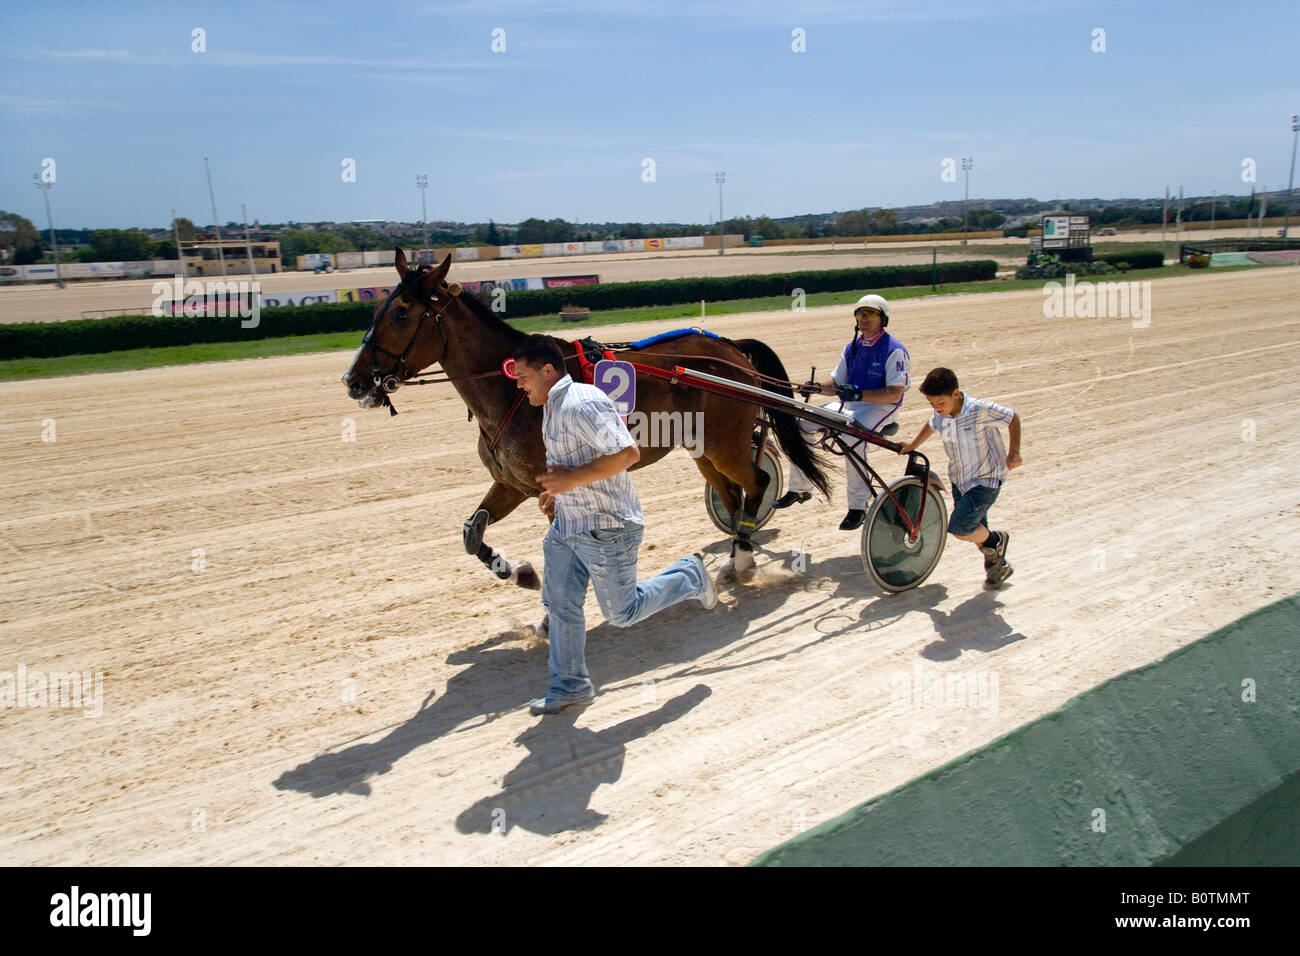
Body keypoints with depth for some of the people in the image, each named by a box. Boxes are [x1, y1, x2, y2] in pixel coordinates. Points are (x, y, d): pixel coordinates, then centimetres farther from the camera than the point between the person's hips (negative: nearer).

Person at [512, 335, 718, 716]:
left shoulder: (582, 405, -23)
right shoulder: (553, 407, 10)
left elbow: (628, 453, -29)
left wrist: (572, 479, -27)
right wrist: (558, 492, 11)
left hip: (606, 530, -10)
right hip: (566, 525, 10)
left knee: (622, 612, 6)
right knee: (560, 605, 11)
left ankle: (688, 577, 26)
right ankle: (569, 686, 25)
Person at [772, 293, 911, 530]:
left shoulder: (894, 351, -11)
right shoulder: (852, 348, 12)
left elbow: (894, 394, -20)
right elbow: (836, 382, 14)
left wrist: (859, 394, -32)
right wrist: (818, 387, -9)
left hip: (880, 407, -7)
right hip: (850, 404, 7)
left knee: (853, 439, -37)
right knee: (802, 423, -8)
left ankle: (858, 506, -25)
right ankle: (799, 489, 4)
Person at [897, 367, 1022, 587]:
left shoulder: (979, 409, -24)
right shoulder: (940, 415, -6)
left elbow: (1013, 418, -10)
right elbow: (931, 426, 19)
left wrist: (1014, 452, -15)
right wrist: (912, 445, 8)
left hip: (986, 480, -6)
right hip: (960, 479, 6)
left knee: (959, 527, -18)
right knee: (975, 530, 15)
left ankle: (995, 541, 12)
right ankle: (999, 566, 40)